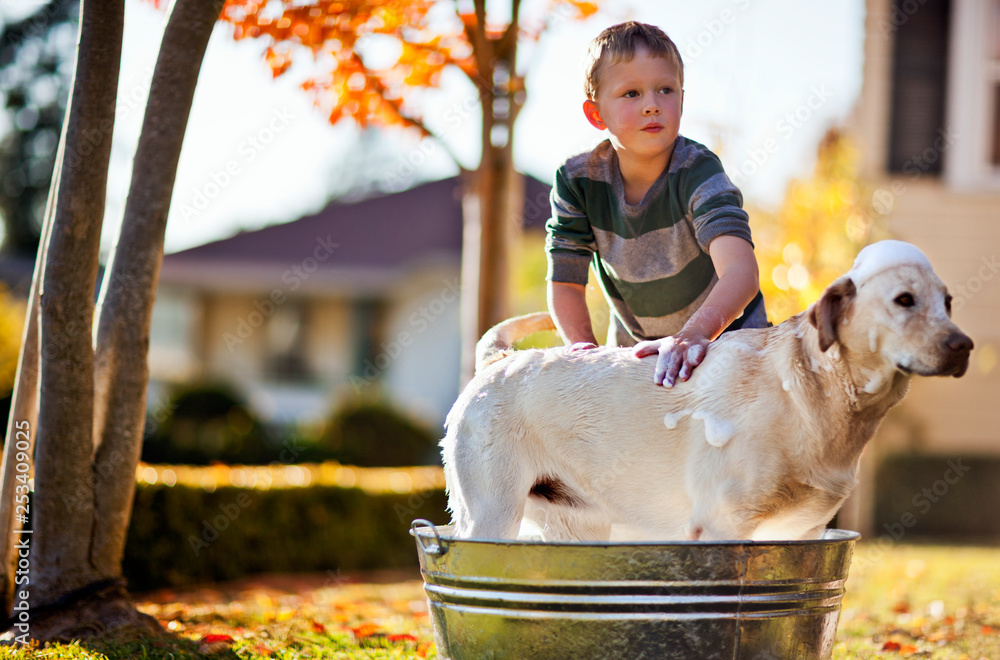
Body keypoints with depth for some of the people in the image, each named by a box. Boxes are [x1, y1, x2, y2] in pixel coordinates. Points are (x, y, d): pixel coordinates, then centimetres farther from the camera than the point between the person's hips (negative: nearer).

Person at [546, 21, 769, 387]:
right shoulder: (578, 181, -15)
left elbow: (741, 272, -40)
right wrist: (587, 351, -26)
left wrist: (695, 332, -58)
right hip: (635, 346, 3)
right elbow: (565, 283, -9)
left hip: (724, 333, -3)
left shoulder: (698, 171, -25)